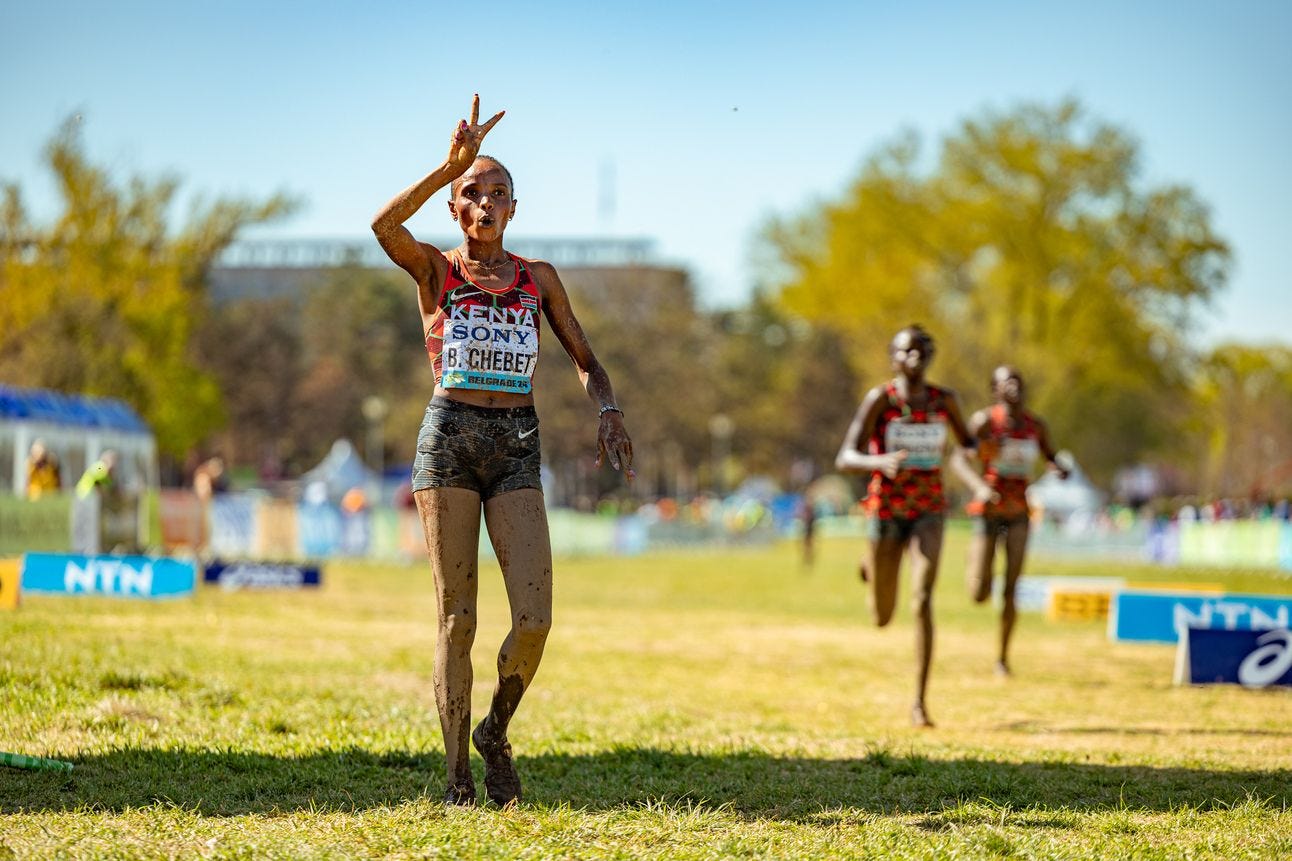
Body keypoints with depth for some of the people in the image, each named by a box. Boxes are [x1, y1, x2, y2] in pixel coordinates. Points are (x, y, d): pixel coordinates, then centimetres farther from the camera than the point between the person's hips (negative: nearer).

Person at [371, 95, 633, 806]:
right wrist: (452, 164, -24)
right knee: (457, 619, -2)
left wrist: (606, 411, -3)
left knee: (534, 620, -10)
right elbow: (383, 224, -18)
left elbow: (585, 360, 17)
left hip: (517, 449, 2)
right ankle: (457, 778, 7)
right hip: (449, 437, -2)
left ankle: (495, 732, 17)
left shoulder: (538, 279, 13)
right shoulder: (434, 268, 5)